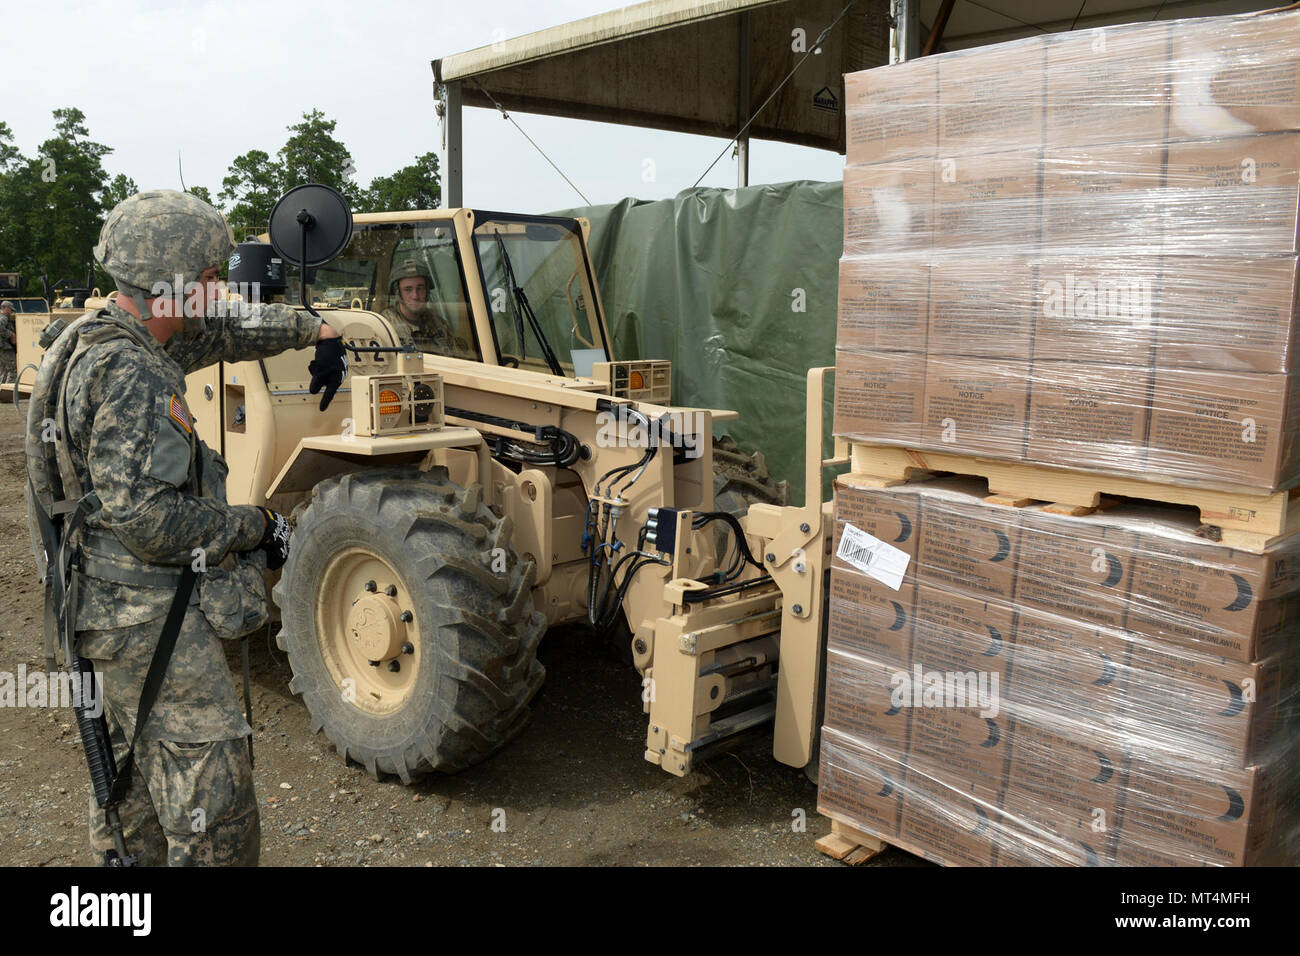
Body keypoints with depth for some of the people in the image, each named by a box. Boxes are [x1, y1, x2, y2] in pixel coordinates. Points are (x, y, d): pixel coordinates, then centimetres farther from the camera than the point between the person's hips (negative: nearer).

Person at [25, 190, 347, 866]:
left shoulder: (108, 340, 8)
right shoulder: (129, 372, -23)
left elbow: (229, 332, 23)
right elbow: (143, 516, -28)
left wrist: (317, 331, 26)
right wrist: (258, 528, -17)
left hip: (119, 606, 11)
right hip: (149, 614, -11)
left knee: (134, 762, 23)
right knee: (211, 786, -7)